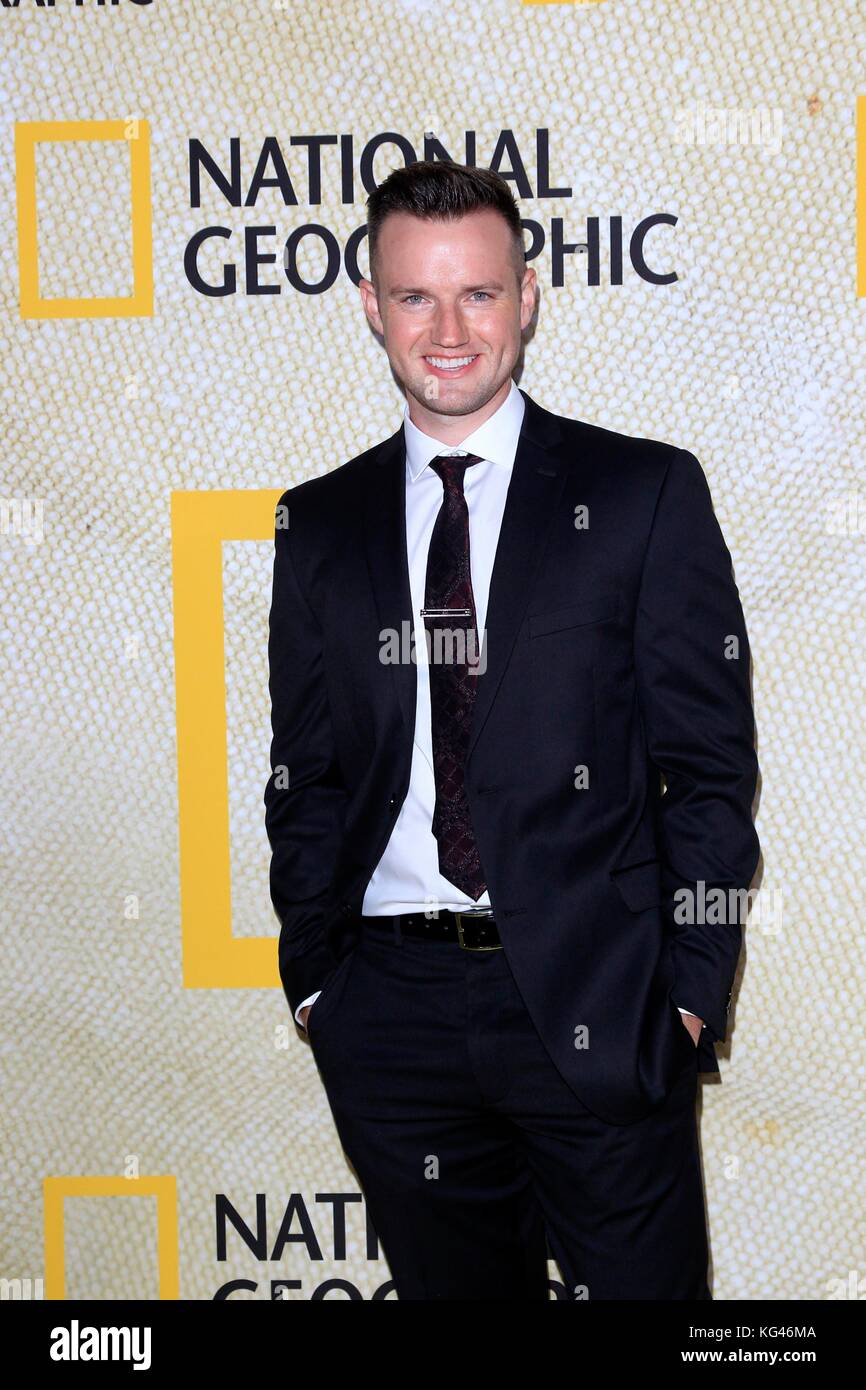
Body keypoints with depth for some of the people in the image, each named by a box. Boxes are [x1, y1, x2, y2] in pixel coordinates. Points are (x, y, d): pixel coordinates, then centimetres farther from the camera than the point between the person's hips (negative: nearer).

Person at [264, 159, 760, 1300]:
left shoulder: (645, 493, 1)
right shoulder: (320, 524, 10)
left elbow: (710, 764, -1)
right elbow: (304, 776, 13)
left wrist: (691, 992, -7)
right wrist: (313, 979, 5)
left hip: (597, 1004, -2)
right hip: (391, 1019, 3)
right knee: (451, 1286, 13)